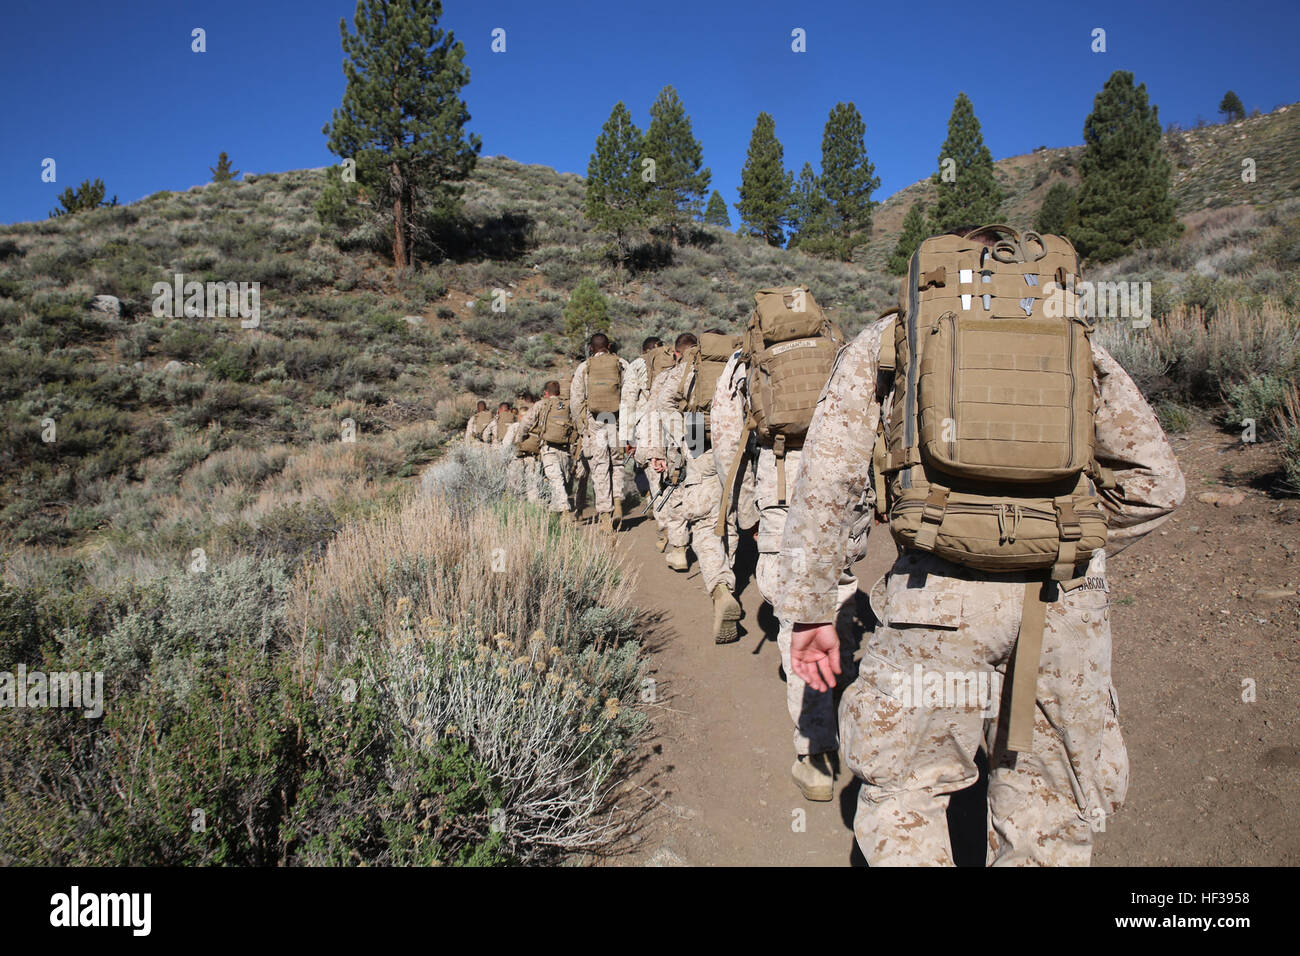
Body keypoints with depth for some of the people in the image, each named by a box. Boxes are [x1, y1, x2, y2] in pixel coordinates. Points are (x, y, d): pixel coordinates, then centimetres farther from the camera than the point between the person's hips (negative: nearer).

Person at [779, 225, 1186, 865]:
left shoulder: (886, 340, 12)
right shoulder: (1074, 342, 18)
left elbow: (826, 478, 1)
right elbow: (1155, 480, 14)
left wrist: (809, 611, 5)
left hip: (944, 591, -2)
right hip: (1065, 600, 3)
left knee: (901, 791, 17)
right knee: (1049, 817, 19)